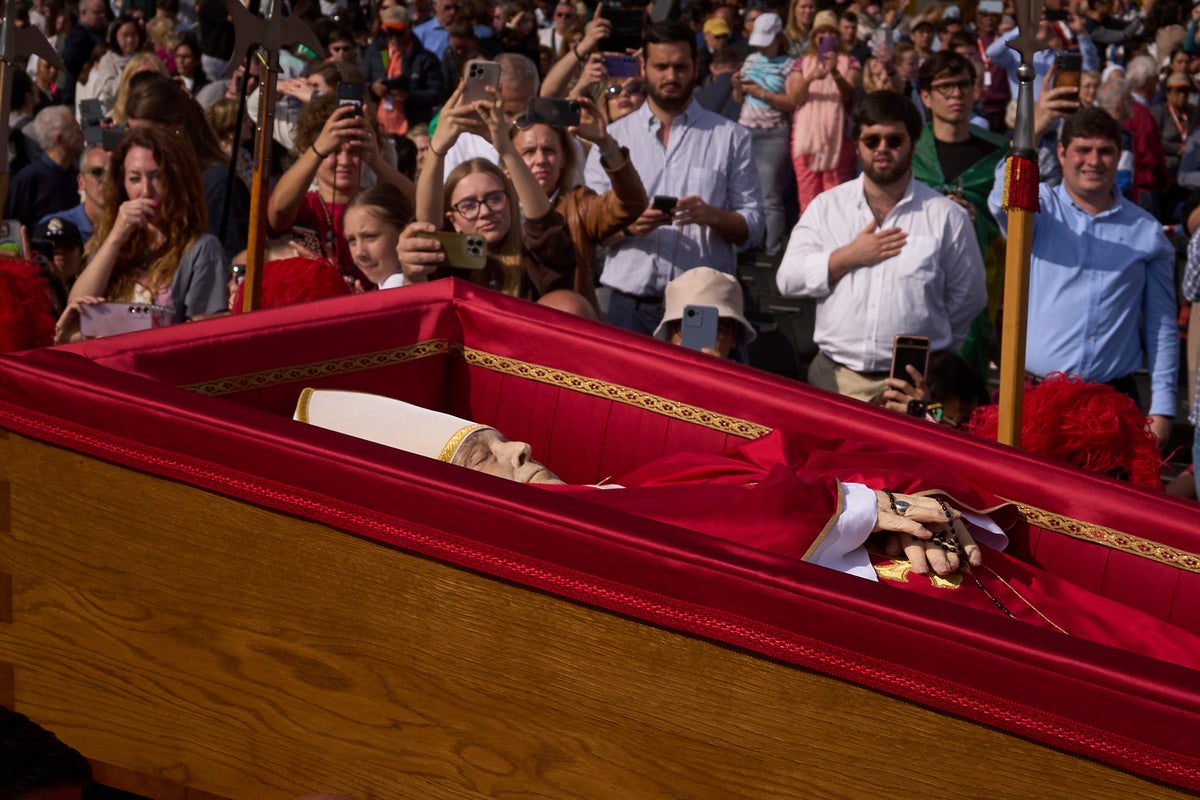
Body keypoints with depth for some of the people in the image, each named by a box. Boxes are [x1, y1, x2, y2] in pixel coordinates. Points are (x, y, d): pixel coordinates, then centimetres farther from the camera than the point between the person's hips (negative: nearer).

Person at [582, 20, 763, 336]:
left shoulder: (730, 137, 7)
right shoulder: (612, 137, 9)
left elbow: (753, 227, 3)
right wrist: (627, 224, -15)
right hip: (630, 306, 1)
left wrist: (712, 215, -17)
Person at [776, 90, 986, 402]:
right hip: (833, 375, 2)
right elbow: (788, 279, 0)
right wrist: (849, 256, -10)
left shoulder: (946, 216, 0)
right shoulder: (827, 206, 7)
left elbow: (967, 299, 7)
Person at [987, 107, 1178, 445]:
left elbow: (1162, 326, 11)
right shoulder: (1040, 210, 4)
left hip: (1114, 396, 1)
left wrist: (1163, 407, 4)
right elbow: (1004, 200, -22)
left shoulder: (1147, 231, 9)